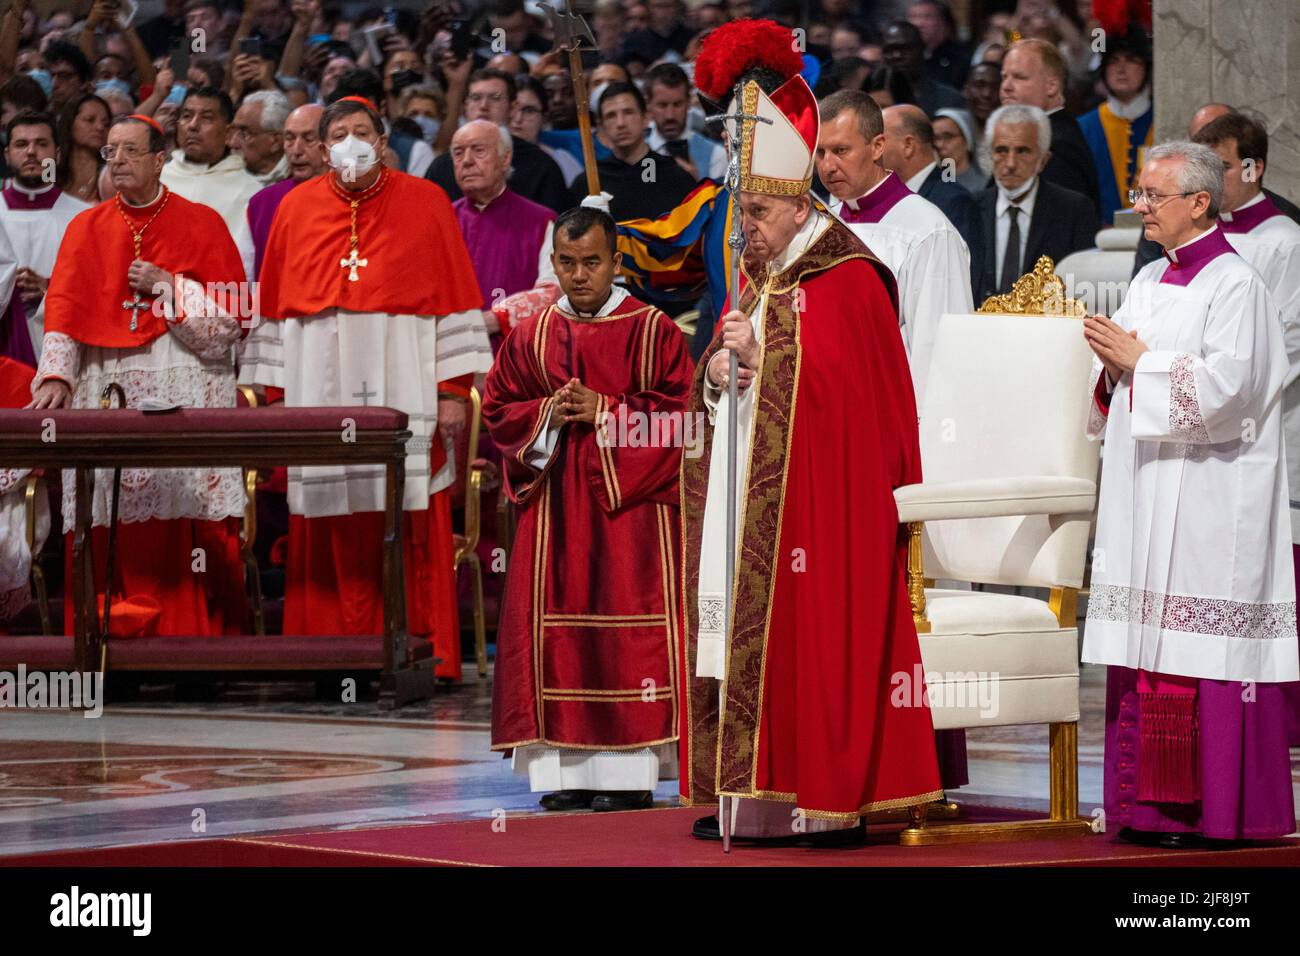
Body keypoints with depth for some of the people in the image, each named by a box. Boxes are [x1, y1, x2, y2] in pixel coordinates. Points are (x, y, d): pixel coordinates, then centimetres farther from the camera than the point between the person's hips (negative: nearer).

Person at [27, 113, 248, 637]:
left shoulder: (202, 224, 6)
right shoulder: (86, 229, 12)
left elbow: (232, 315, 1)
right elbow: (63, 309, 1)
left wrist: (167, 287, -9)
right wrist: (56, 375, -14)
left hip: (189, 393, -2)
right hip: (108, 391, 2)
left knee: (193, 530, -8)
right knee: (118, 540, -3)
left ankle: (198, 637, -4)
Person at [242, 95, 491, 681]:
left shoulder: (424, 203, 5)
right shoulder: (296, 209, 11)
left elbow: (454, 301, 1)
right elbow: (274, 306, 12)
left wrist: (454, 388, -6)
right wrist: (271, 393, 5)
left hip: (401, 388, -2)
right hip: (323, 394, 2)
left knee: (410, 531, -5)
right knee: (335, 539, 0)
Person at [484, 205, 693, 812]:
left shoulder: (653, 331, 0)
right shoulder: (531, 336, 11)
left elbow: (680, 409, -6)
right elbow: (496, 408, 11)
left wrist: (608, 413, -15)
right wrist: (547, 414, -8)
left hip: (629, 505, -4)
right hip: (554, 505, 4)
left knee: (627, 626, -7)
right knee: (555, 627, 0)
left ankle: (629, 772, -4)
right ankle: (568, 769, 4)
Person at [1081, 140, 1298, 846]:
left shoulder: (1234, 285, -7)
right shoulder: (1149, 283, 17)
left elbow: (1227, 386, -18)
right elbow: (1113, 397, 20)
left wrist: (1141, 362, -12)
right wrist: (1113, 369, -2)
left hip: (1208, 498, -8)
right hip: (1146, 490, 8)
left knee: (1202, 648, -8)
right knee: (1146, 646, 5)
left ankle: (1212, 807, -5)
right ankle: (1151, 805, 8)